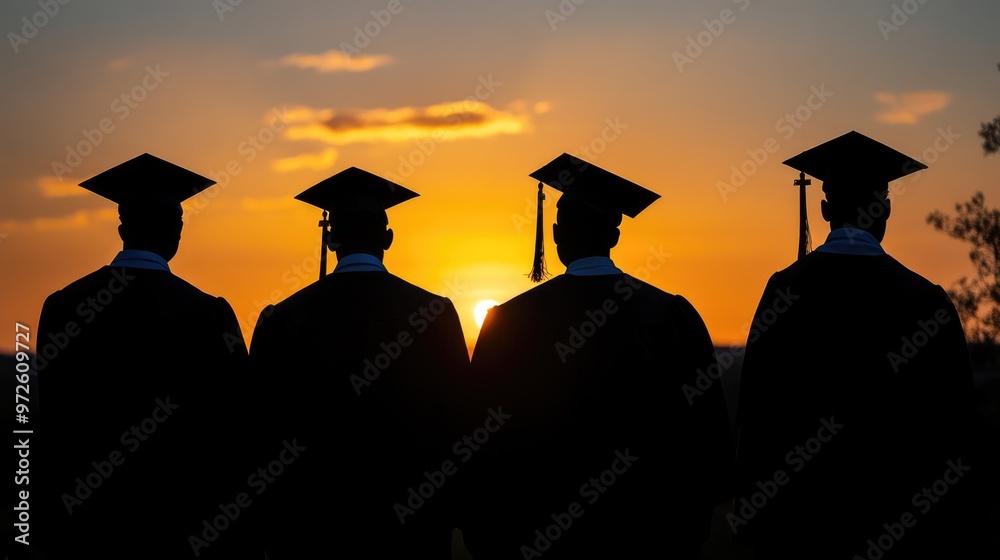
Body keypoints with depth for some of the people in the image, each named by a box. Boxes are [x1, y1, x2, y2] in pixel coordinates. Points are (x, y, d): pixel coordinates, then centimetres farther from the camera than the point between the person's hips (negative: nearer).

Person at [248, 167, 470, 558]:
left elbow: (265, 422, -1)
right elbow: (458, 412, -1)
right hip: (415, 512, 0)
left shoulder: (284, 318, -6)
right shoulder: (433, 313, -6)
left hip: (312, 514, 0)